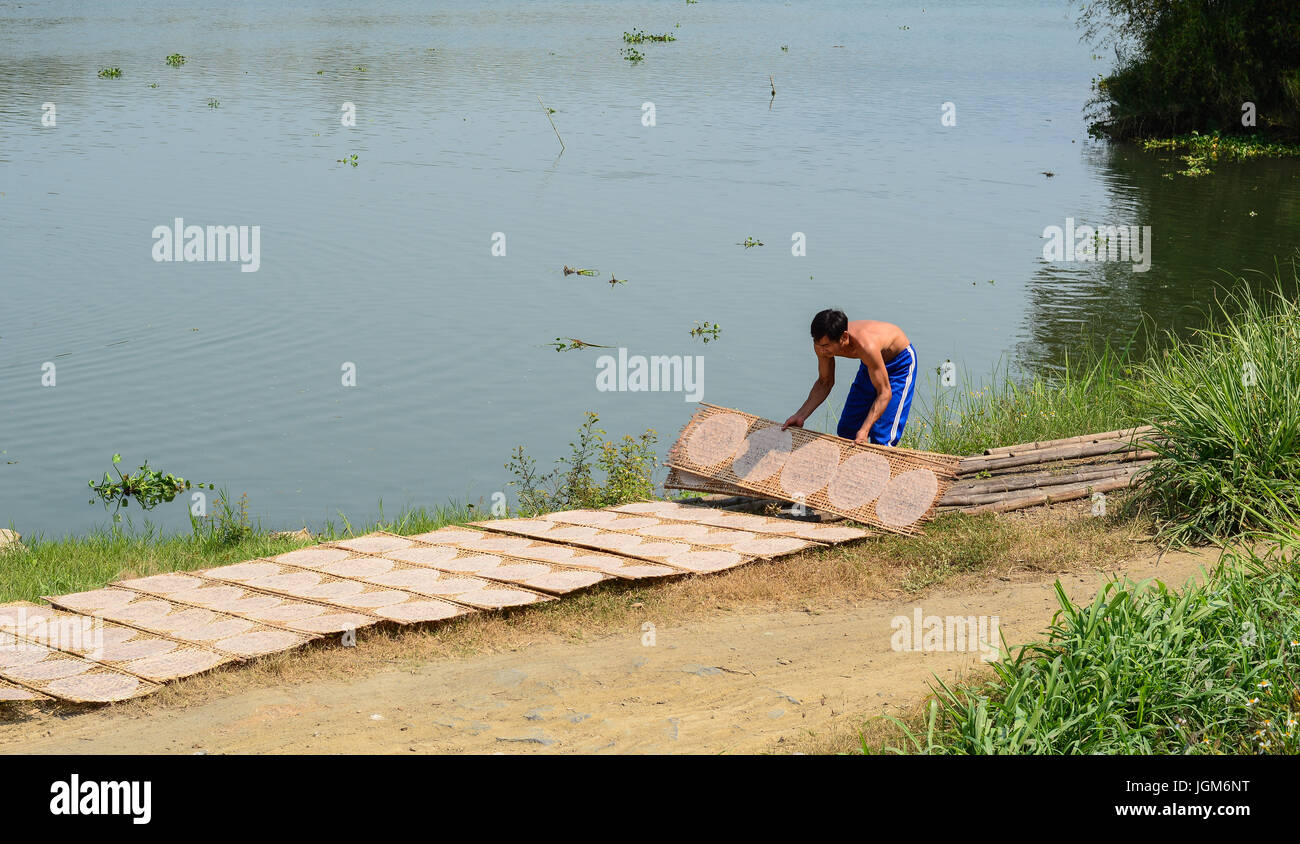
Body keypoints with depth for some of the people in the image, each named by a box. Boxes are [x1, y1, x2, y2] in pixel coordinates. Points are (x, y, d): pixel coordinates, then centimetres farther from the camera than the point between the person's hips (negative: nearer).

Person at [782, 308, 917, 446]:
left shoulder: (866, 346, -43)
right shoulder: (822, 343, -23)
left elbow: (884, 392, -35)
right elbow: (824, 382, -4)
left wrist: (864, 430, -44)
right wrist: (800, 416, -11)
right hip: (870, 364, 7)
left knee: (881, 437, -16)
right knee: (846, 430, 6)